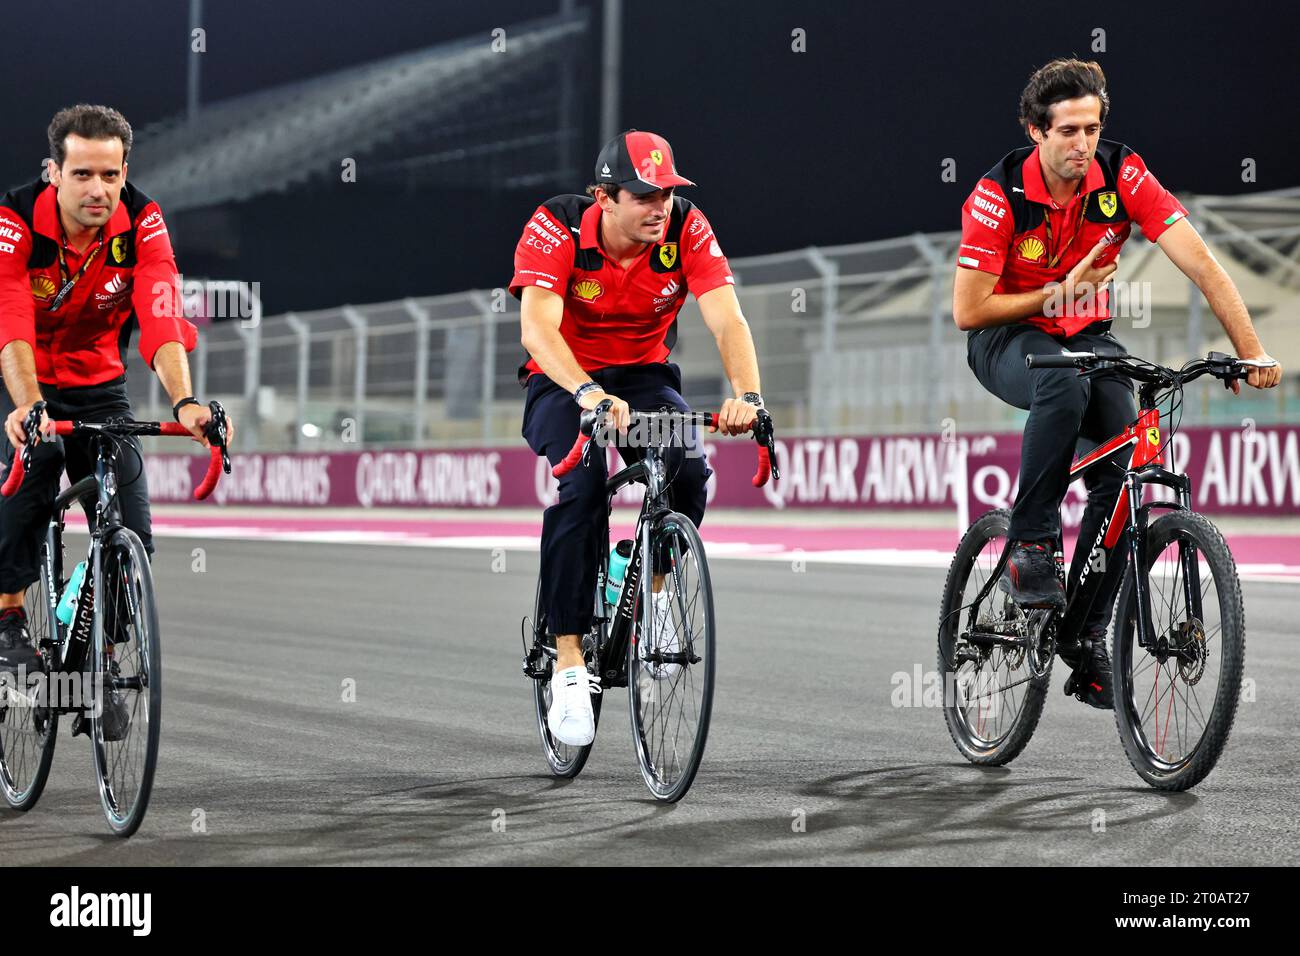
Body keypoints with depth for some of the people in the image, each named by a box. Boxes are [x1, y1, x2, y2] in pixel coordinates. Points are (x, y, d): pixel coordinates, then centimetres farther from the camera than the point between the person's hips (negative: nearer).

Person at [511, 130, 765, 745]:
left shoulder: (687, 229, -16)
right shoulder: (557, 228, -23)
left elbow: (727, 319, -25)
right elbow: (537, 326, -36)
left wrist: (747, 395, -44)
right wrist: (589, 394, -53)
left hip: (645, 377, 2)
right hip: (562, 382, -2)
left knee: (687, 470, -29)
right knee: (582, 487, -31)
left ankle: (657, 592, 1)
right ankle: (569, 665, -25)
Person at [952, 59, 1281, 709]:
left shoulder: (1121, 176, -17)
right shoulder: (999, 194, -22)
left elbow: (1200, 264, -22)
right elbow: (968, 310, -20)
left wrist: (1252, 351, -31)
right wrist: (1060, 293, -20)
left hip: (1087, 337, 3)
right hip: (1007, 337, -3)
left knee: (1125, 467, -17)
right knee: (1065, 385, -39)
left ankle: (1087, 635, -4)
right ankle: (1029, 547, -25)